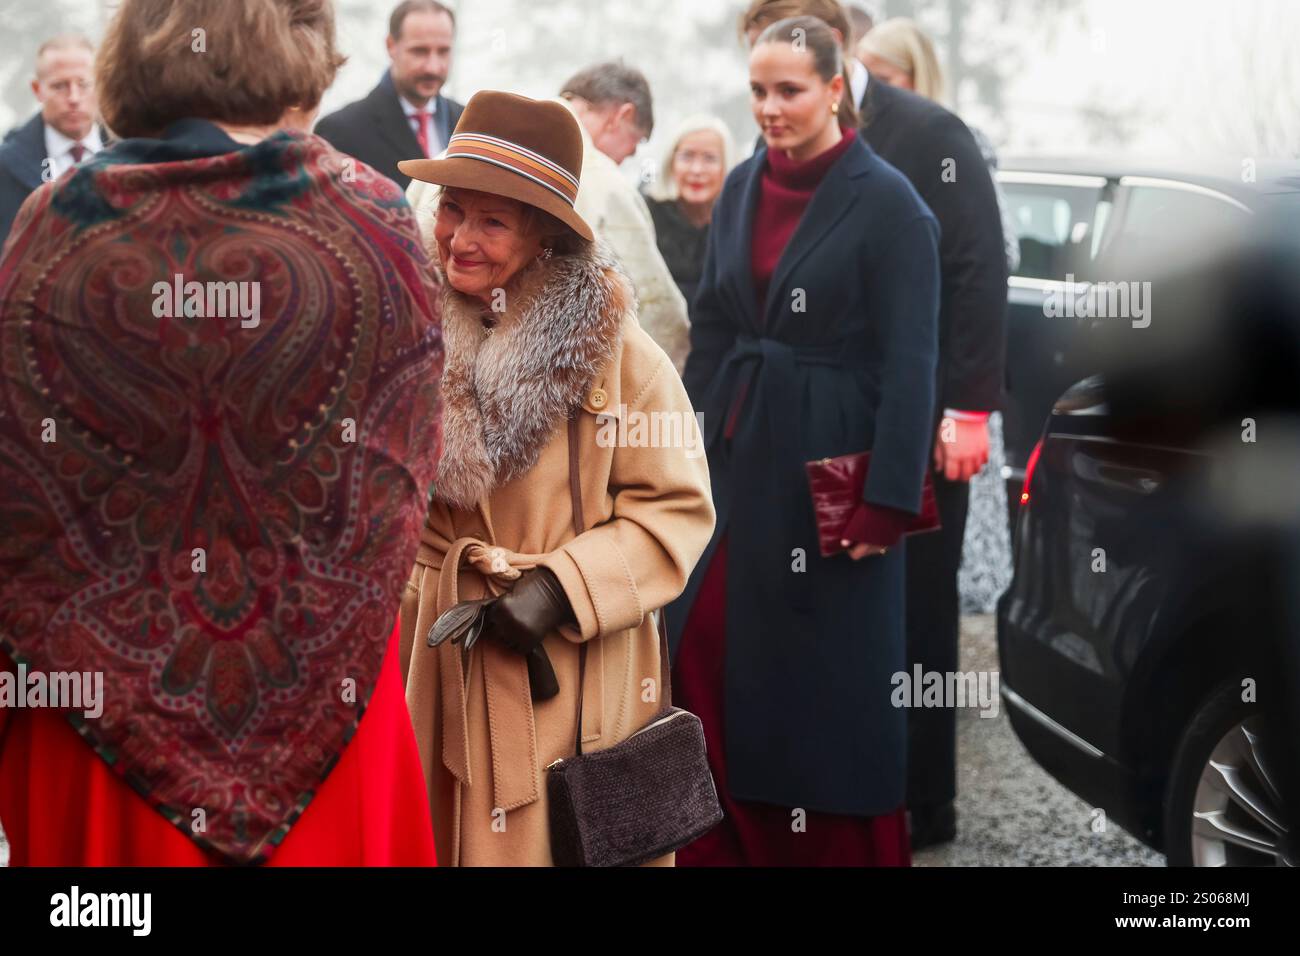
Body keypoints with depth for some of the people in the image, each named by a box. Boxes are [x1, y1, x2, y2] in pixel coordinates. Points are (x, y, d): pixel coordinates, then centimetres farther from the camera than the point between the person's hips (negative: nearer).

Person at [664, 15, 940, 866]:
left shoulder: (886, 203, -11)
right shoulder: (742, 188, 7)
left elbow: (909, 363, -14)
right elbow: (712, 329, 12)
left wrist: (890, 499, -17)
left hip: (831, 466, -6)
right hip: (741, 459, 6)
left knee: (830, 674, 3)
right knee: (704, 652, 7)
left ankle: (843, 848, 19)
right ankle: (731, 844, 21)